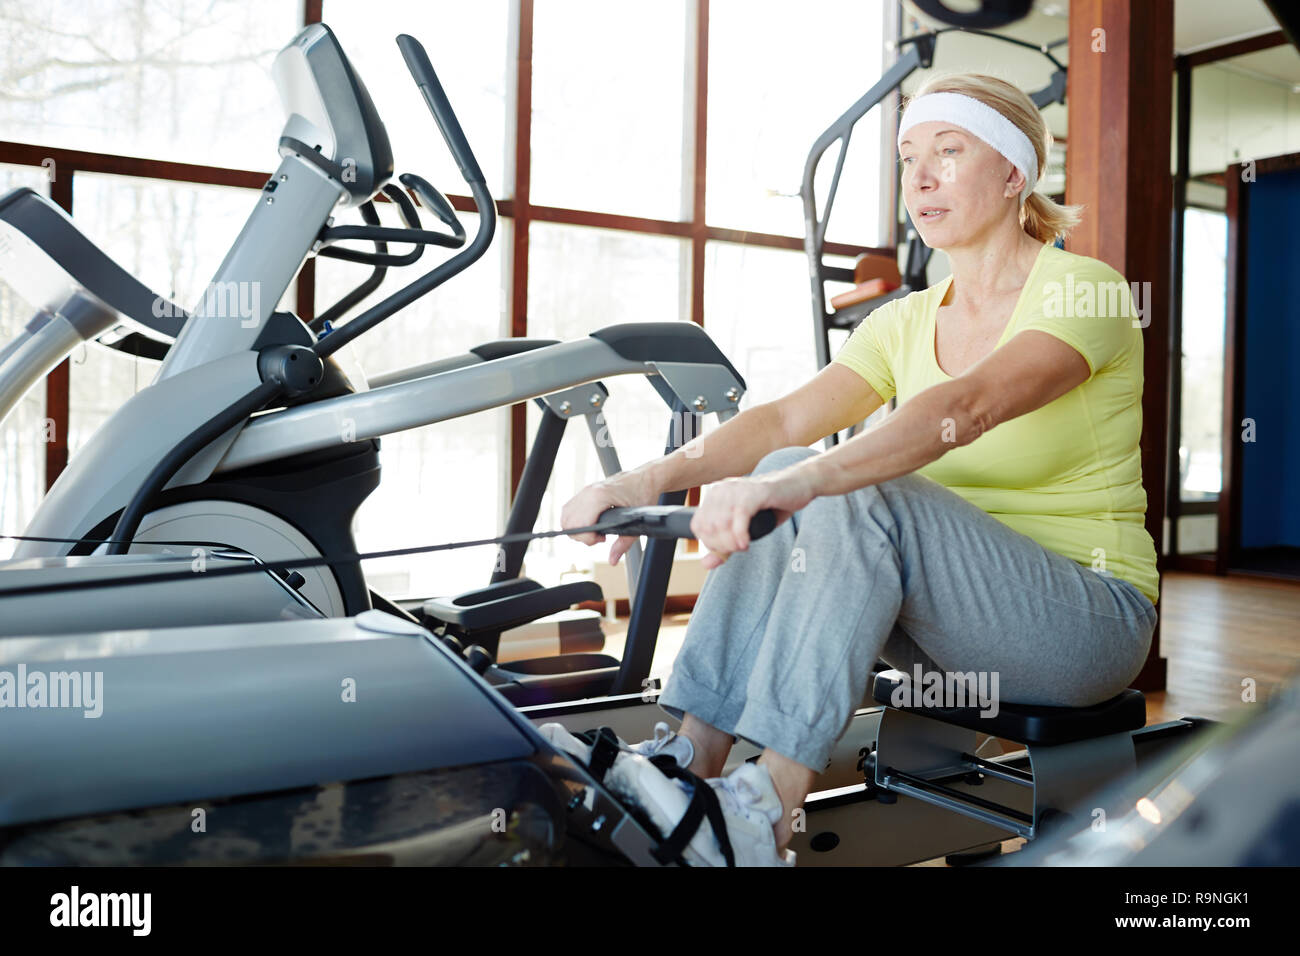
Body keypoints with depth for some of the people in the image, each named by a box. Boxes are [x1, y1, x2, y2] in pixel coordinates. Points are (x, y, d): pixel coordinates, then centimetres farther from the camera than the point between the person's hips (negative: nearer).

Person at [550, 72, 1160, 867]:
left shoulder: (1085, 292, -11)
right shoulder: (908, 323, 8)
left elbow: (966, 407, -31)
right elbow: (787, 419, -6)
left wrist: (801, 482, -46)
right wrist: (650, 479, -23)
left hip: (1090, 615, -5)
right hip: (953, 622, 6)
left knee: (861, 491, -30)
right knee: (785, 477, -17)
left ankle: (762, 817, -30)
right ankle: (689, 762, -19)